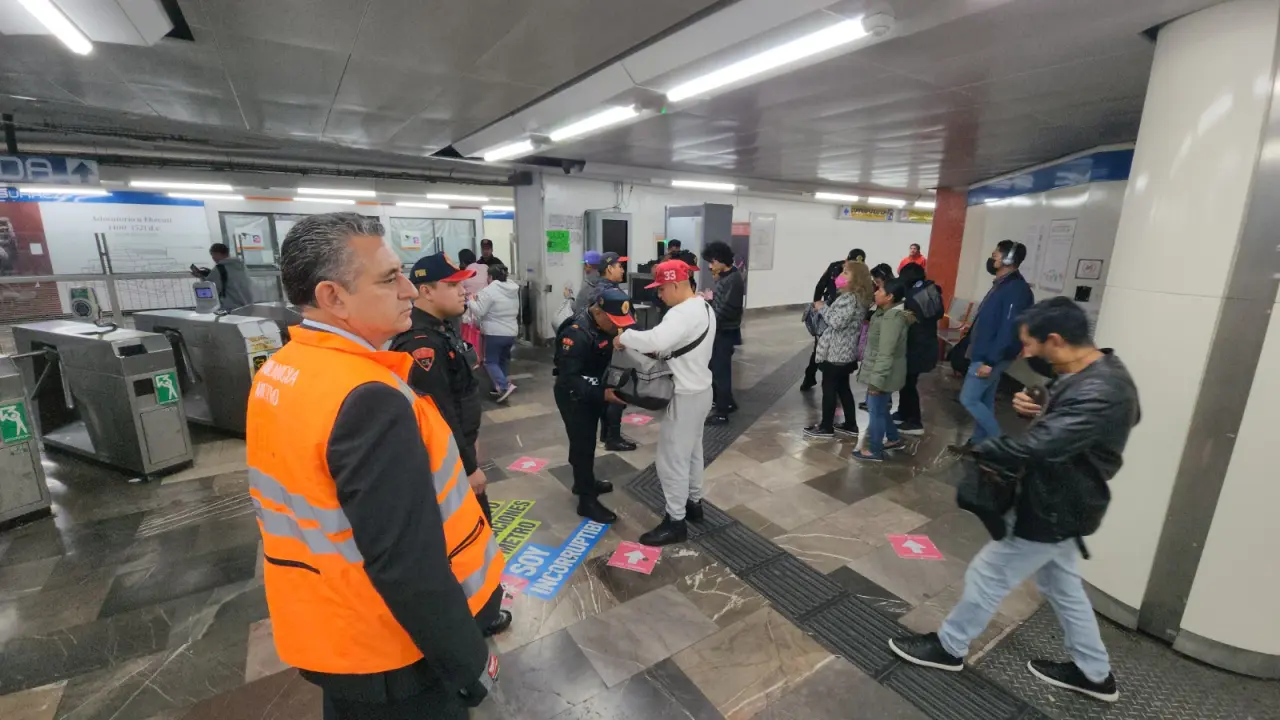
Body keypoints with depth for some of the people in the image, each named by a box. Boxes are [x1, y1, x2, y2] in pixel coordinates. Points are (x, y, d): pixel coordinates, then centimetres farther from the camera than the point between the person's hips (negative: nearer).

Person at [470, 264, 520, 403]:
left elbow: (479, 312, -14)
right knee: (503, 360, 17)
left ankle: (505, 386, -13)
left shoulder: (489, 290, -14)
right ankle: (500, 388, 21)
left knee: (491, 361, 2)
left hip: (495, 333, -7)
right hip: (512, 332, 7)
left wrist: (471, 301, 2)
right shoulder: (513, 289, 10)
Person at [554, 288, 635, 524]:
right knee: (582, 445, 0)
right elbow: (568, 378, -32)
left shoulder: (605, 325, -3)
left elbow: (607, 358, 8)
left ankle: (583, 483, 40)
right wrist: (602, 394, -37)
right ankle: (587, 501, 12)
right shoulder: (576, 333, -29)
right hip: (573, 396, -8)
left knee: (587, 442, 21)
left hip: (591, 393, 8)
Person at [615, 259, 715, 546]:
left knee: (672, 458, 1)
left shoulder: (684, 313, -26)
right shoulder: (704, 308, 9)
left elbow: (657, 340, -42)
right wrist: (661, 352, 0)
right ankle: (693, 503, 40)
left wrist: (624, 337, -27)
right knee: (692, 450, 23)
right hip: (700, 389, 11)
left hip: (686, 396, -11)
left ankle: (675, 522, 13)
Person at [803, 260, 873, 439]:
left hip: (836, 352, -10)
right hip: (845, 351, 10)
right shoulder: (857, 297, 12)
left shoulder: (849, 298, -20)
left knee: (829, 388, 1)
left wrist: (822, 307, -13)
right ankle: (851, 425, 26)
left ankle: (826, 427, 12)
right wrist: (824, 308, 8)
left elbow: (837, 321, -26)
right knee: (842, 387, 17)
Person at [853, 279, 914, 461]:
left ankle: (875, 451, 19)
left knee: (876, 410, 4)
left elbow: (886, 354, -27)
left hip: (884, 373, -10)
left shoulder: (891, 319, -25)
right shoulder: (887, 313, 7)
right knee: (878, 407, 23)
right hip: (879, 371, 10)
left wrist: (876, 380, -25)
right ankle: (894, 439, 39)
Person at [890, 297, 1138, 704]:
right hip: (1059, 501, 10)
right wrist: (1036, 408, -8)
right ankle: (1094, 674, 45)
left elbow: (1036, 448, -39)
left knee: (987, 576, 7)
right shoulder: (1099, 370, 1)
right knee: (1062, 585, 26)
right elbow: (1062, 424, 14)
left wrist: (979, 450, -22)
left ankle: (949, 647, 27)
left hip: (1053, 510, -10)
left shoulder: (1097, 394, -32)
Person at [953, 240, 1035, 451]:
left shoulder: (1017, 289, -20)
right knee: (984, 401, 15)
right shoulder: (1002, 284, 12)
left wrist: (990, 361, -26)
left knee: (969, 399, -4)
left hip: (991, 358, -10)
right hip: (983, 354, 10)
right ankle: (978, 442, 25)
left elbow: (1009, 330, -25)